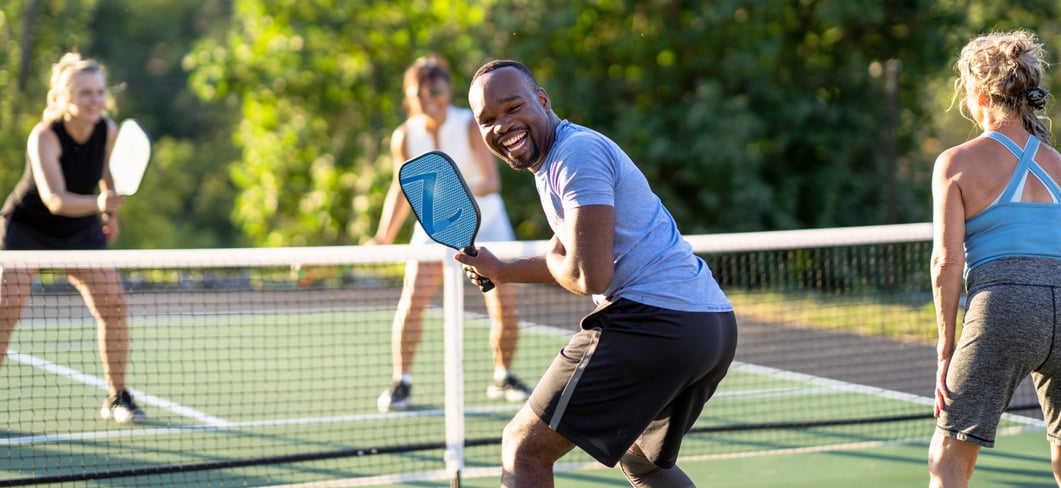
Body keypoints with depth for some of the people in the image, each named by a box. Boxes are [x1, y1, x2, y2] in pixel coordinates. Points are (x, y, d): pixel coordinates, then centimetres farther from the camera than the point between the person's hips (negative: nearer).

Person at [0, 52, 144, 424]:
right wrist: (97, 203, -56)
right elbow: (54, 199, -41)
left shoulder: (108, 131, -14)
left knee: (113, 305, -9)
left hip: (81, 230, 4)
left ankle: (117, 398, 5)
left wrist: (111, 213, 15)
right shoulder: (44, 136, -29)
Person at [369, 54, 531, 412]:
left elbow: (493, 180, -28)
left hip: (484, 221, -1)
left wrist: (467, 190, -48)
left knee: (505, 307, -6)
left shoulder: (472, 126, -20)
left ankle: (503, 378, 17)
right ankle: (401, 383, -6)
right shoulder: (405, 137, -12)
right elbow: (402, 189, 1)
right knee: (412, 299, -16)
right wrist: (384, 238, -3)